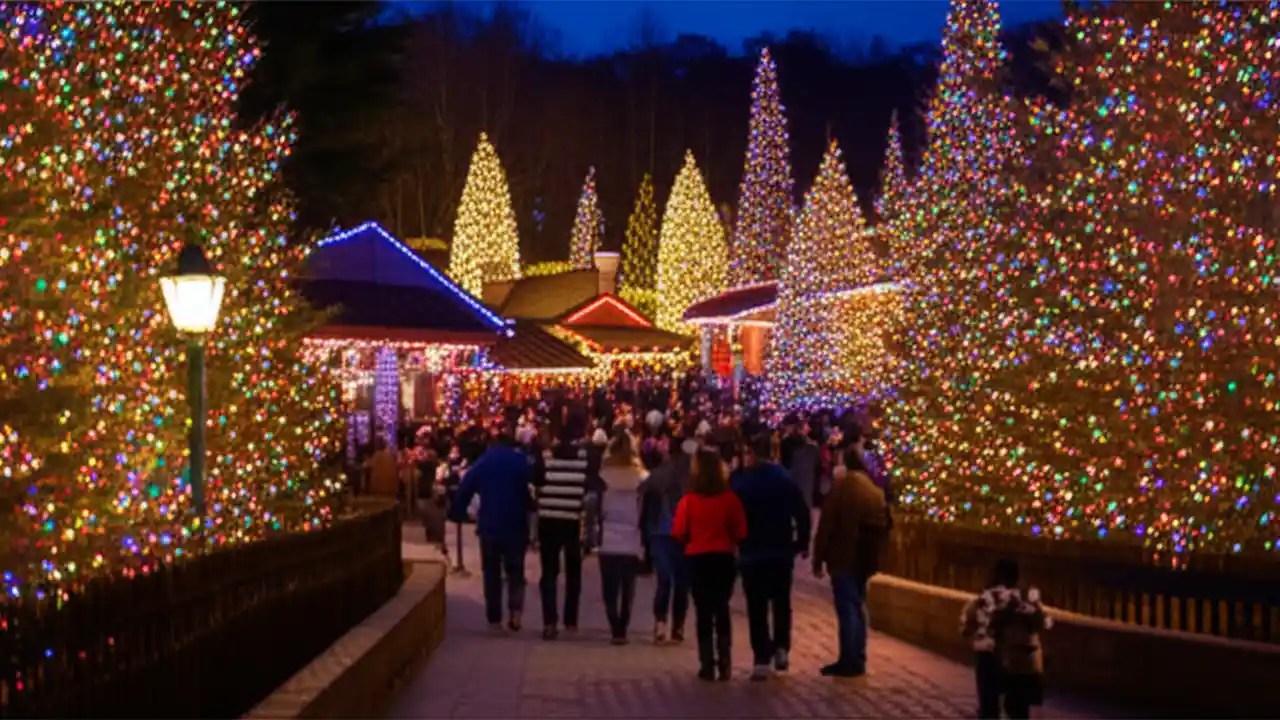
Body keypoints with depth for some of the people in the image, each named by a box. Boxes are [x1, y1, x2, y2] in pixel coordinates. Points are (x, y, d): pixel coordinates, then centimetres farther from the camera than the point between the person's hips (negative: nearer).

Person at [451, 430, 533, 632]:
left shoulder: (481, 463, 5)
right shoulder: (521, 461, 0)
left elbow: (464, 490, 1)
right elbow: (532, 490, -2)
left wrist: (457, 514, 7)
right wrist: (531, 517, 5)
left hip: (489, 525, 1)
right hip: (515, 525, -1)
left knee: (492, 572, 10)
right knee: (515, 570, 11)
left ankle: (495, 618, 7)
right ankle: (515, 608, -11)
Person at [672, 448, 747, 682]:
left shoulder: (688, 500, -11)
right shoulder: (730, 499, -7)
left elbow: (679, 533, -8)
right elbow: (740, 532, -4)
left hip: (697, 558, -1)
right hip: (724, 558, 1)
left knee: (703, 611, 7)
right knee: (722, 610, 13)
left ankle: (708, 666, 5)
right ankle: (724, 665, 8)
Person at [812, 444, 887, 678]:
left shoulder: (841, 487, -11)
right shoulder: (875, 490, 9)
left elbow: (826, 525, -12)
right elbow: (881, 526, 12)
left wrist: (818, 559, -6)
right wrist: (874, 553, 17)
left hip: (843, 558, -7)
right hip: (865, 559, 7)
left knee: (846, 608, -4)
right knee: (857, 607, 15)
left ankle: (849, 661, -4)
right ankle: (858, 660, 17)